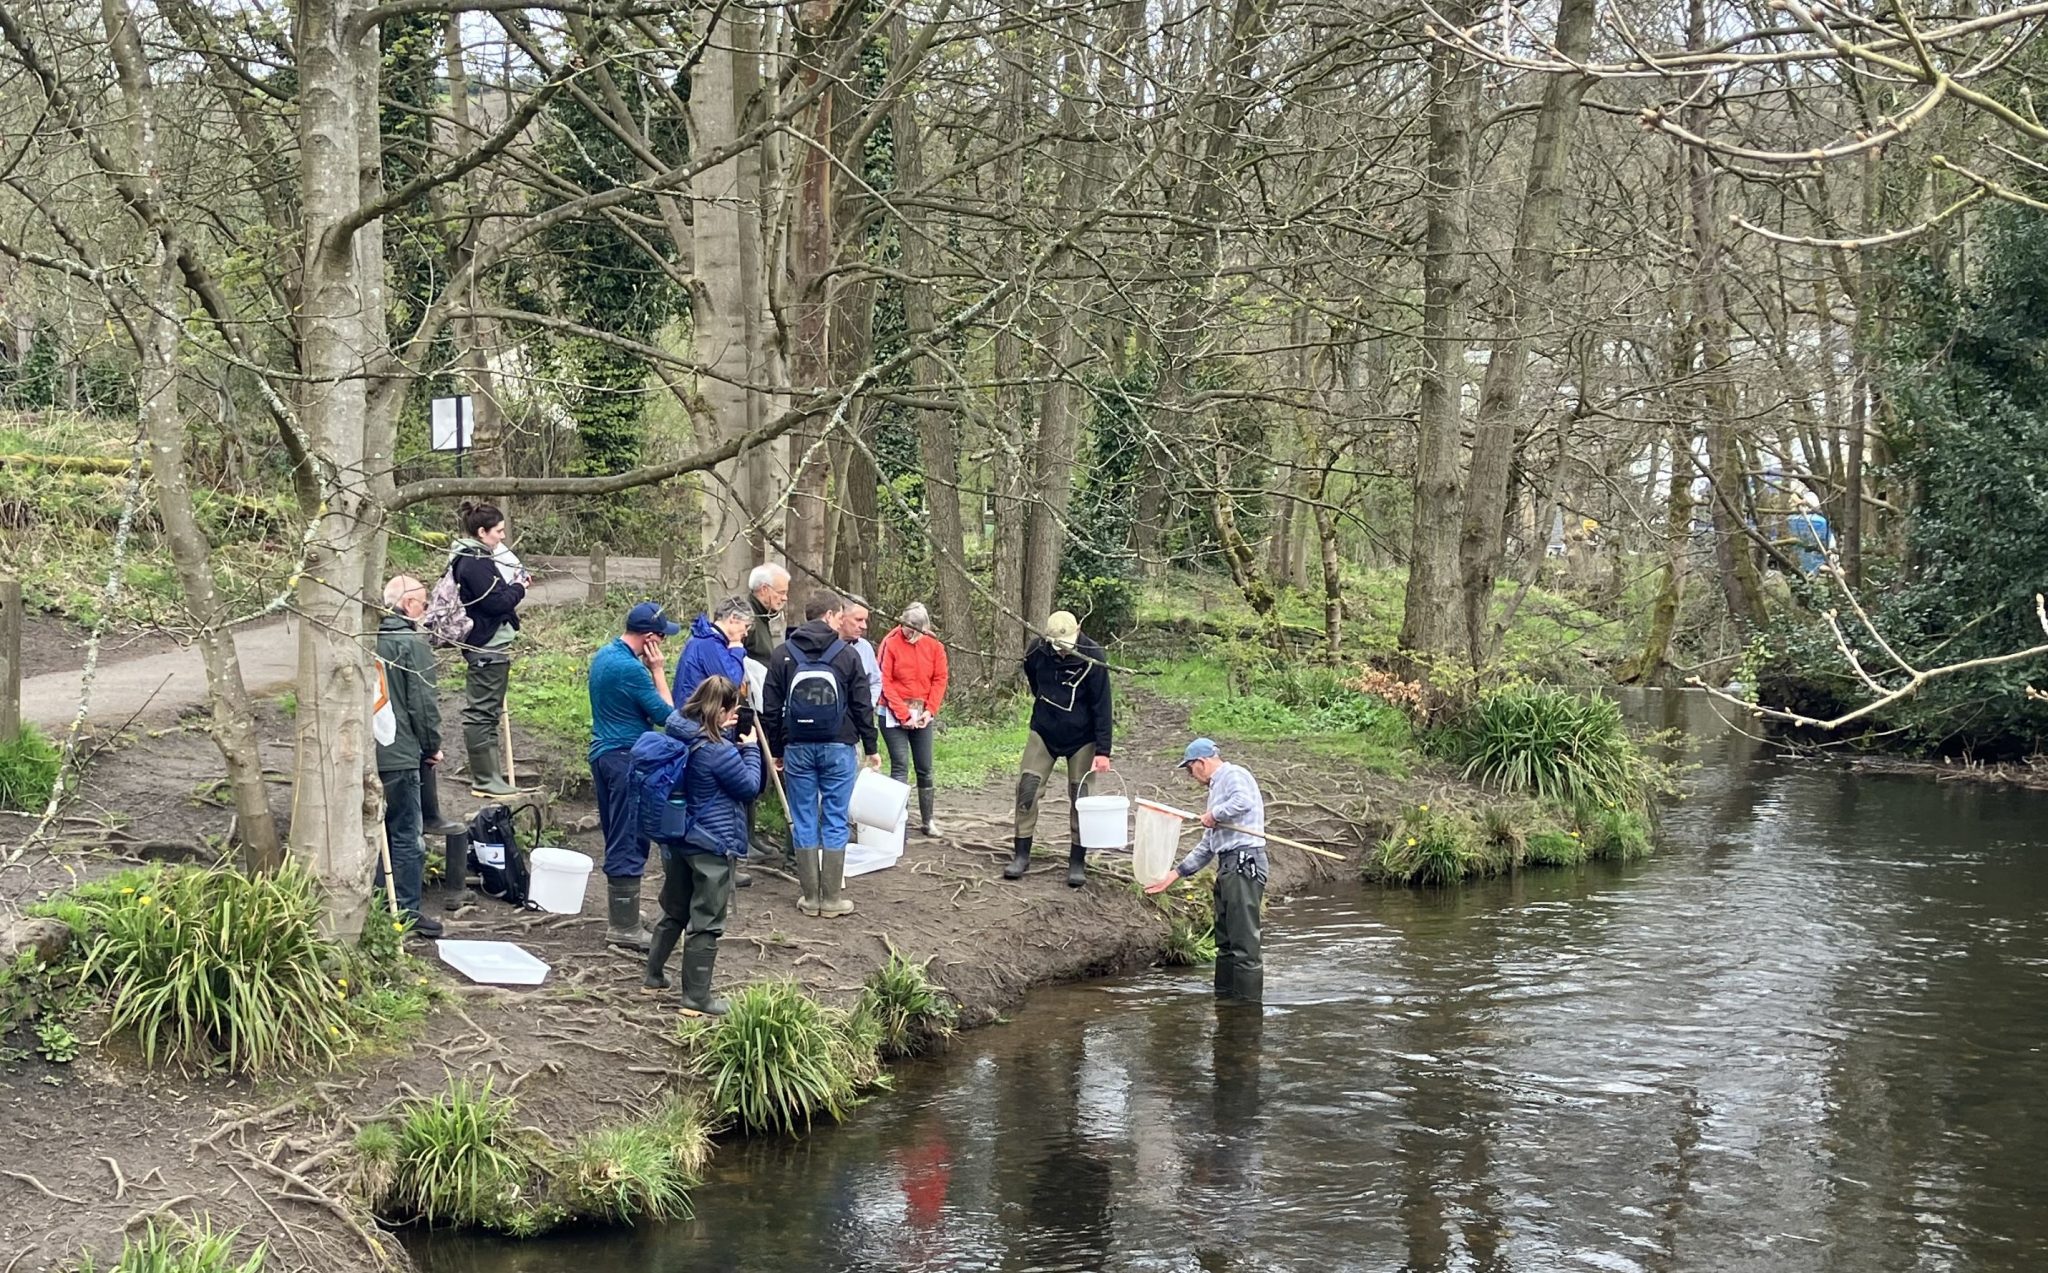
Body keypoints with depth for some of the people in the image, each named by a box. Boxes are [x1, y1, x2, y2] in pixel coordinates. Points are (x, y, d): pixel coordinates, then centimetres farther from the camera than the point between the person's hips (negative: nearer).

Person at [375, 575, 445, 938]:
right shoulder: (412, 644, -12)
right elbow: (423, 703, -13)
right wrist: (432, 746, 1)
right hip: (399, 755, -7)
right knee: (406, 837, 1)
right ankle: (407, 912, 3)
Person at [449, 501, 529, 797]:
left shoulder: (475, 558, 15)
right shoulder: (475, 563, -18)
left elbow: (495, 594, 17)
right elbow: (496, 602, -22)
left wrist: (515, 584, 1)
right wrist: (519, 588, -6)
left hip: (484, 646, 11)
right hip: (488, 647, -11)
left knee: (482, 712, 15)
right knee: (482, 713, -6)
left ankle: (488, 775, 21)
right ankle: (485, 780, -3)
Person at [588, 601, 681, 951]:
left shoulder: (603, 655, 9)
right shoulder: (632, 669, -21)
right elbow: (665, 715, -14)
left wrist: (649, 669, 5)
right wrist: (658, 670, -8)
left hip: (603, 752, 10)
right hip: (627, 759, -10)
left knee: (616, 838, 19)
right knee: (629, 843, -6)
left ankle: (619, 911, 29)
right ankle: (624, 928, -4)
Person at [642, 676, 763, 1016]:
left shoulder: (677, 733, -1)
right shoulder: (718, 751, -25)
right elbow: (750, 787, -13)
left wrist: (722, 732, 6)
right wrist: (750, 748, -2)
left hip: (676, 837, 8)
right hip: (713, 846, -8)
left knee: (674, 911, 24)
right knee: (706, 923, 1)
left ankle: (654, 975, 35)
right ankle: (697, 998, 5)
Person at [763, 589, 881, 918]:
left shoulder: (783, 654, 2)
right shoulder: (847, 655, -3)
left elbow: (771, 708, 4)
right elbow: (862, 706, 0)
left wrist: (776, 750, 14)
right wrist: (871, 747, 11)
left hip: (798, 748, 2)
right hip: (838, 748, -2)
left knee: (804, 822, 7)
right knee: (835, 822, 4)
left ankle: (810, 896, 9)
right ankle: (831, 898, 5)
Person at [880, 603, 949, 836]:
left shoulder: (934, 646, 1)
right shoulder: (891, 644, -10)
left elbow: (940, 679, 4)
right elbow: (885, 682, -11)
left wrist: (930, 710, -7)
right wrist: (904, 715, -15)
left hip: (922, 717, 4)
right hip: (894, 716, -4)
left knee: (925, 769, 8)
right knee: (900, 767, -10)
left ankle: (927, 820, 18)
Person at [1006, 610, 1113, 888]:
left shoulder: (1091, 657, -21)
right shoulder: (1037, 651, -12)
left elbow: (1101, 706, -19)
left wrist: (1103, 750, -21)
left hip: (1081, 738, -3)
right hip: (1043, 732, 3)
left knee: (1081, 796, 0)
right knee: (1027, 787, -5)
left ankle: (1077, 862, 9)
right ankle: (1022, 855, 4)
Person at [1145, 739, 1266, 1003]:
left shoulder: (1234, 775, -2)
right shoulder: (1216, 788, 27)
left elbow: (1244, 802, -26)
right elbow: (1206, 848, 30)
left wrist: (1214, 815, -9)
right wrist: (1173, 877, 29)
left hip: (1244, 864, -11)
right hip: (1227, 867, 11)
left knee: (1244, 944, -11)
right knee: (1225, 943, 13)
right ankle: (1225, 999, 19)